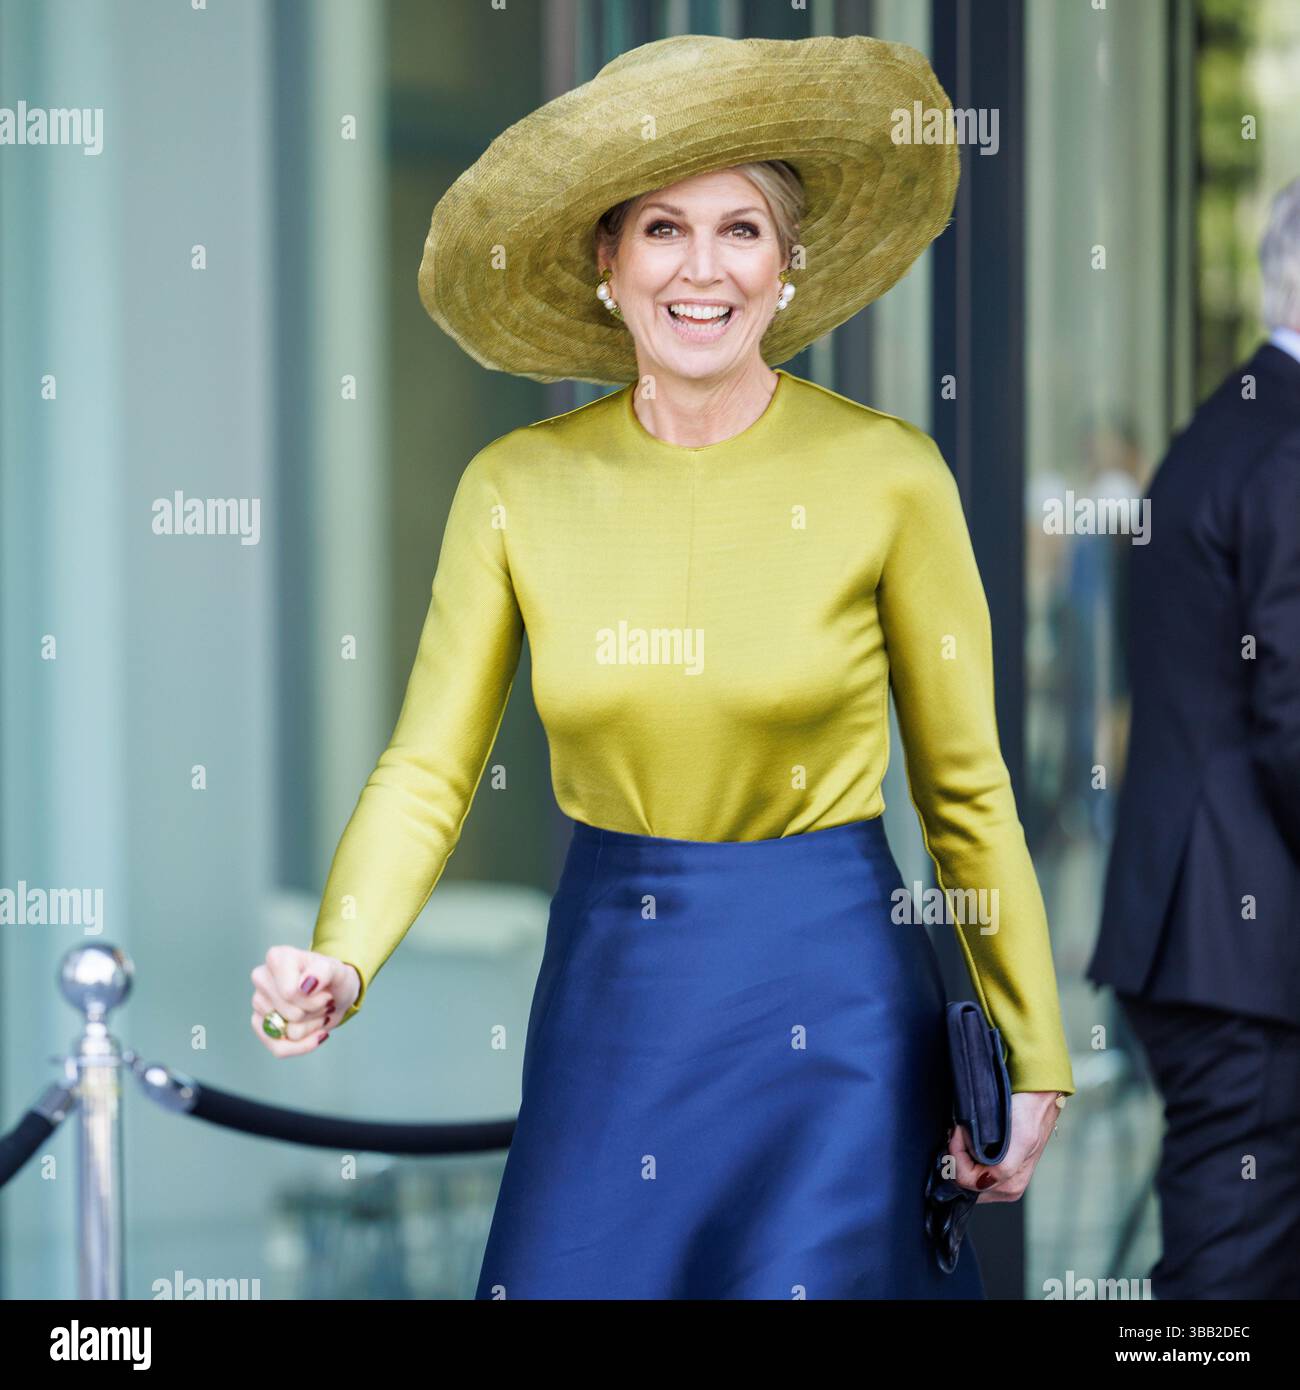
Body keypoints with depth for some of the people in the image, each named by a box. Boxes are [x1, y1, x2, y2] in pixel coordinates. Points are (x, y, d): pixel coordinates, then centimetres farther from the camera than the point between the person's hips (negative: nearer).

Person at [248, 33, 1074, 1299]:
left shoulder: (884, 476, -8)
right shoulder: (517, 487, -1)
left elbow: (963, 788, -2)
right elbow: (429, 769, -2)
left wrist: (1032, 1056, 0)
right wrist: (339, 964, -20)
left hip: (830, 998, -2)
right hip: (608, 990, 3)